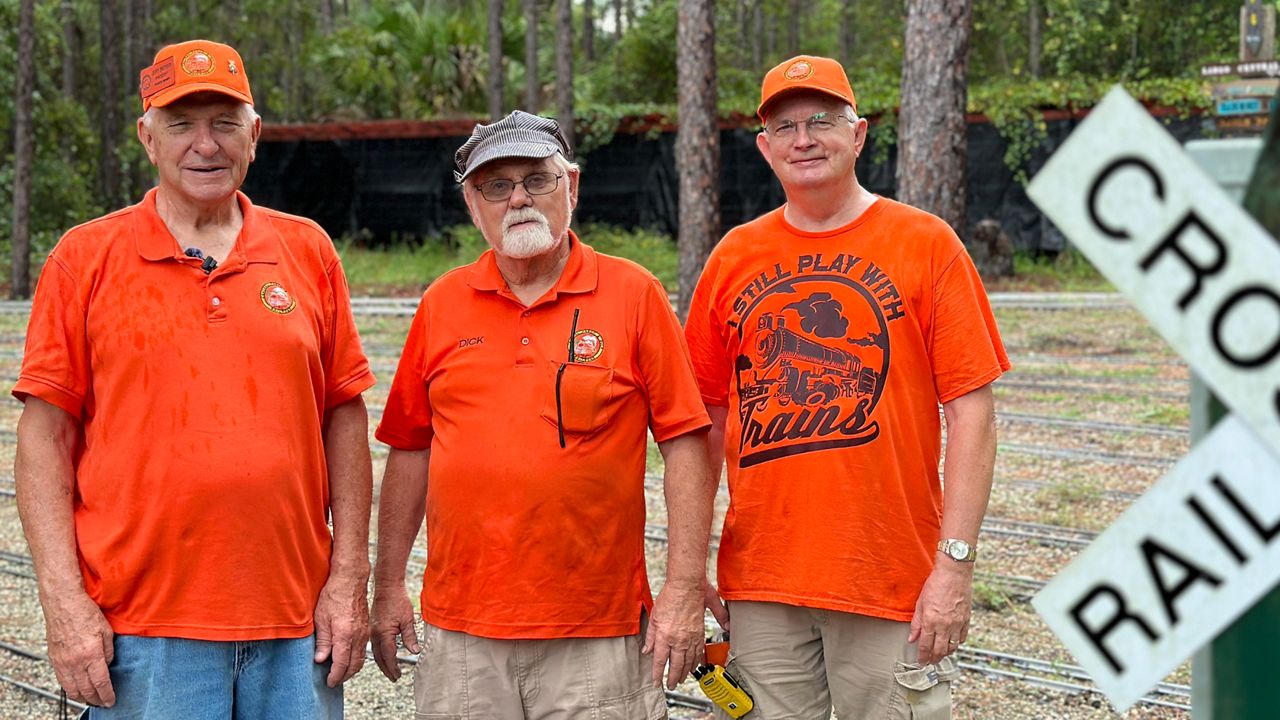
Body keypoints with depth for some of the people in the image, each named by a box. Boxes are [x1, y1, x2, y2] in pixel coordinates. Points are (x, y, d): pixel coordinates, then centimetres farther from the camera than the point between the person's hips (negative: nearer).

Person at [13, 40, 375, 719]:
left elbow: (344, 416, 10)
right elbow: (44, 435, 0)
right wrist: (64, 601, -8)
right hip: (140, 631, -2)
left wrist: (349, 576, 4)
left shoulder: (307, 251, 9)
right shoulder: (86, 257, 2)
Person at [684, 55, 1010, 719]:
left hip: (892, 585, -3)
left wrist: (955, 565, -11)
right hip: (758, 587, 3)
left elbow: (971, 414, -5)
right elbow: (706, 420, 12)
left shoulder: (926, 245, -1)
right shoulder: (734, 258, 8)